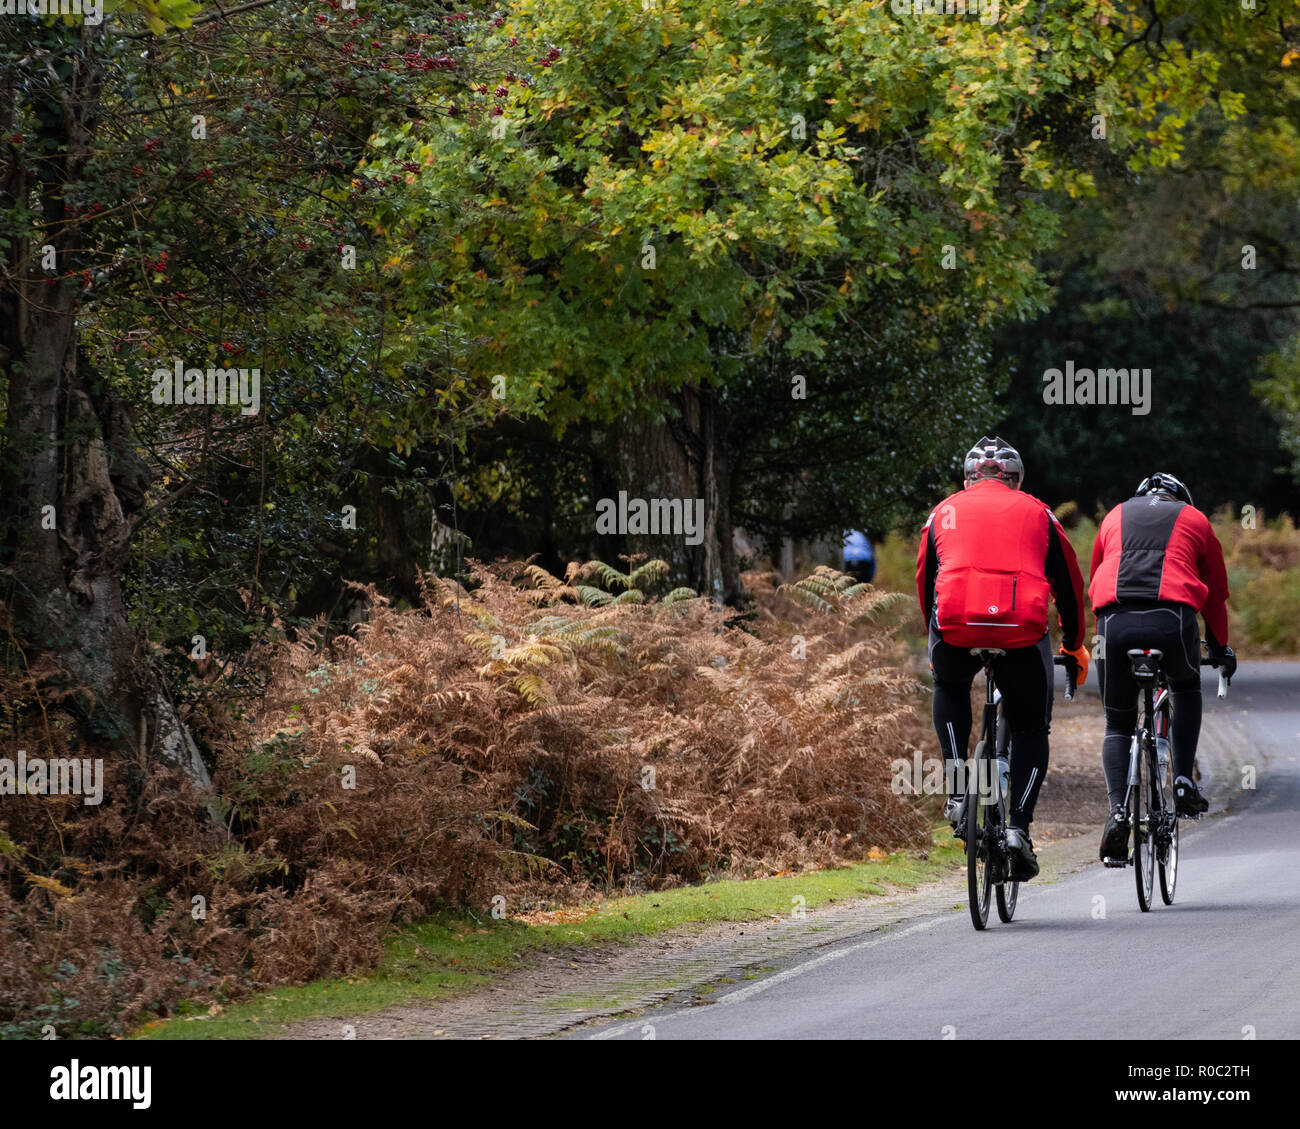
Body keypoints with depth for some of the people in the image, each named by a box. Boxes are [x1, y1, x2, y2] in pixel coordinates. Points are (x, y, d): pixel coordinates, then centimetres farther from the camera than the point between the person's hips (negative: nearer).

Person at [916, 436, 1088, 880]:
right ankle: (1019, 825, 3)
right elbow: (1070, 586, 28)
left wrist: (934, 643, 49)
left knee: (949, 687, 34)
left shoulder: (946, 511, 25)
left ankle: (958, 792, 18)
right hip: (1023, 632, -1)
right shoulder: (1037, 513, 23)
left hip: (955, 626, 1)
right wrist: (1074, 645, 44)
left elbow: (925, 582, 34)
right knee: (1030, 729, 21)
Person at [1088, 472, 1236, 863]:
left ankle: (1117, 812, -9)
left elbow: (1095, 583, 35)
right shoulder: (1195, 520, 25)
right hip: (1172, 621, -1)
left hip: (1114, 622, 1)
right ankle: (1184, 783, 18)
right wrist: (1221, 650, 41)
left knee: (1118, 726, 14)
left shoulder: (1116, 516, 30)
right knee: (1186, 689, 31)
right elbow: (1215, 593, 29)